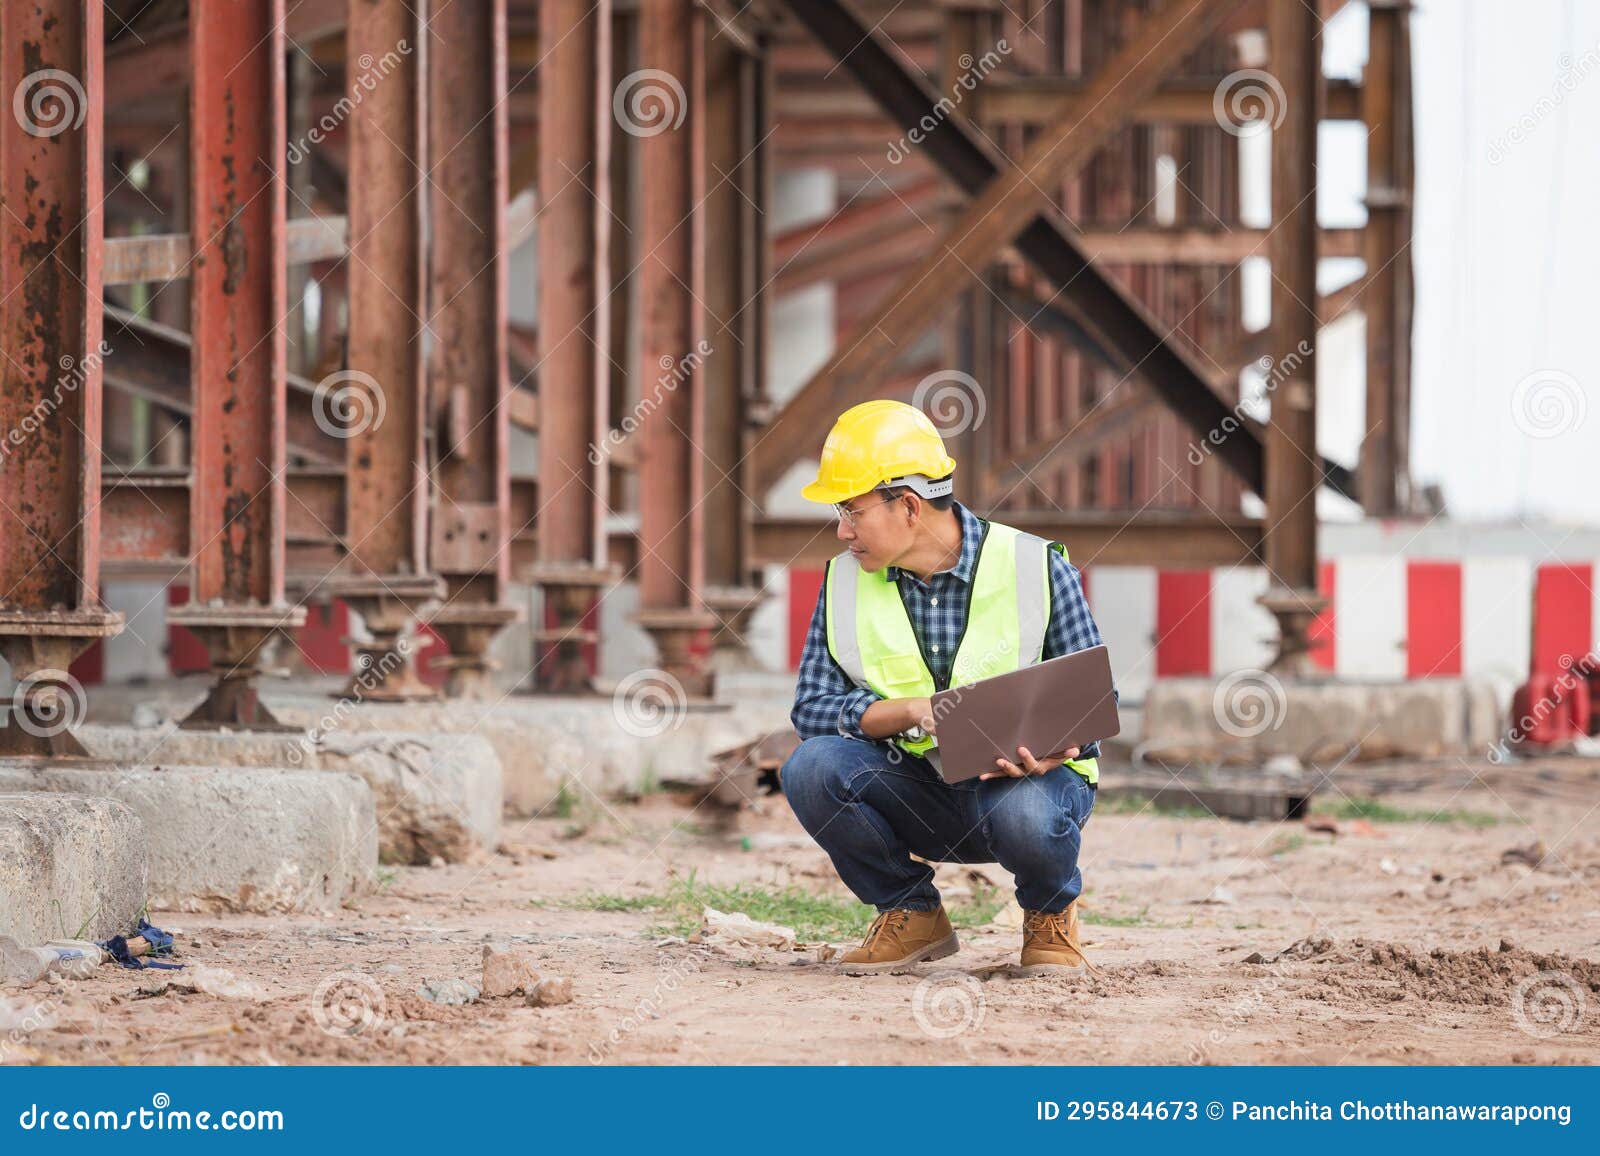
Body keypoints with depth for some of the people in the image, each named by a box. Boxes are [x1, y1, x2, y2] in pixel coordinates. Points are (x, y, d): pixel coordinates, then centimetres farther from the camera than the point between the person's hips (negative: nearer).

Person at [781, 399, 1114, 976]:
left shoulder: (1037, 569, -9)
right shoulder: (847, 581, 0)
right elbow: (812, 706, -7)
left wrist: (1051, 753, -29)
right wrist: (913, 711, -24)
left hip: (1020, 780, -3)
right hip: (912, 788, 3)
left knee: (1026, 817, -39)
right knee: (810, 768, -26)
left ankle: (1050, 913, 0)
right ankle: (912, 915, 0)